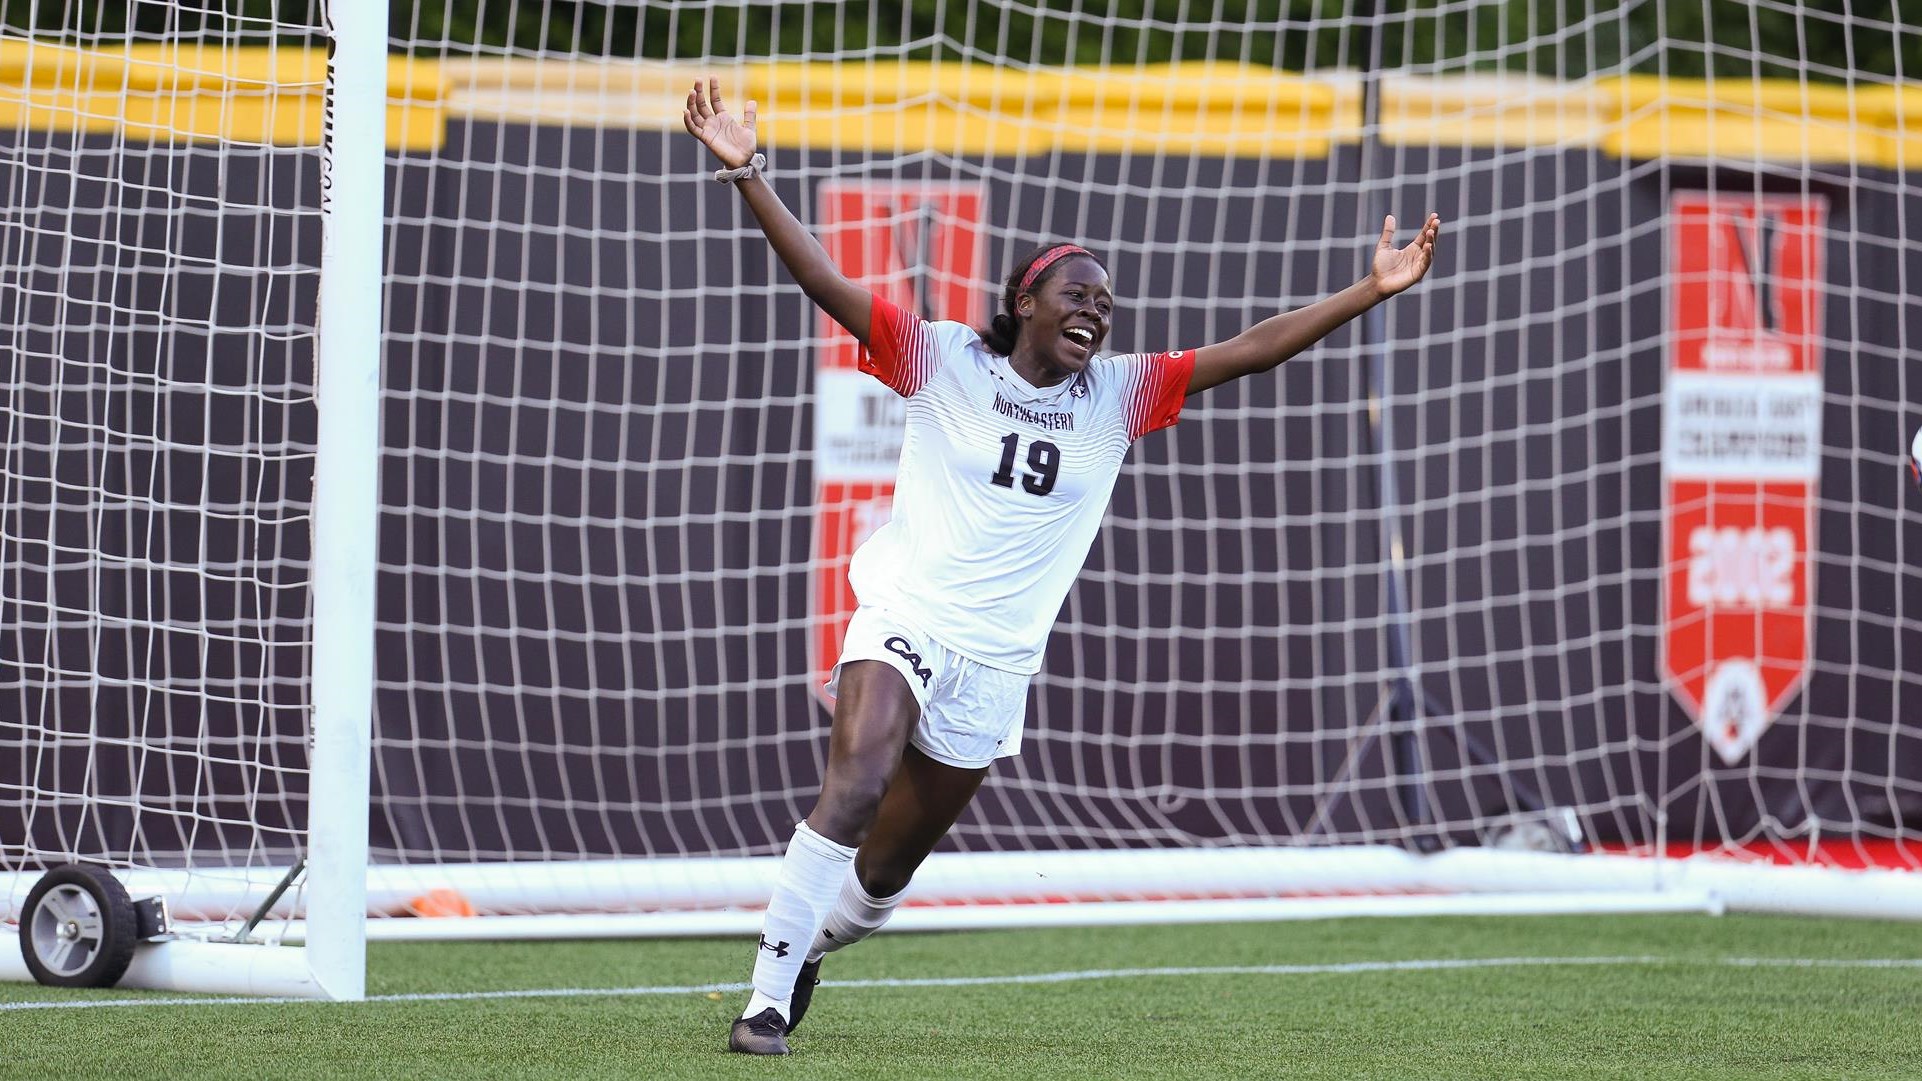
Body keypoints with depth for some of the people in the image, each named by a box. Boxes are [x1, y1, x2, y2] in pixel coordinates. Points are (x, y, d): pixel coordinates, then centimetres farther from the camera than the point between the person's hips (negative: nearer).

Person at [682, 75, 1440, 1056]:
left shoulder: (1119, 395, 5)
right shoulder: (944, 362, -4)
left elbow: (1248, 350, 2)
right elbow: (824, 282, -10)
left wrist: (1371, 291, -5)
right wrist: (746, 171, -21)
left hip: (994, 668, 4)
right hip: (902, 623, -4)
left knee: (885, 872, 9)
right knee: (856, 785, -29)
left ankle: (807, 948, 40)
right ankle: (768, 998, -24)